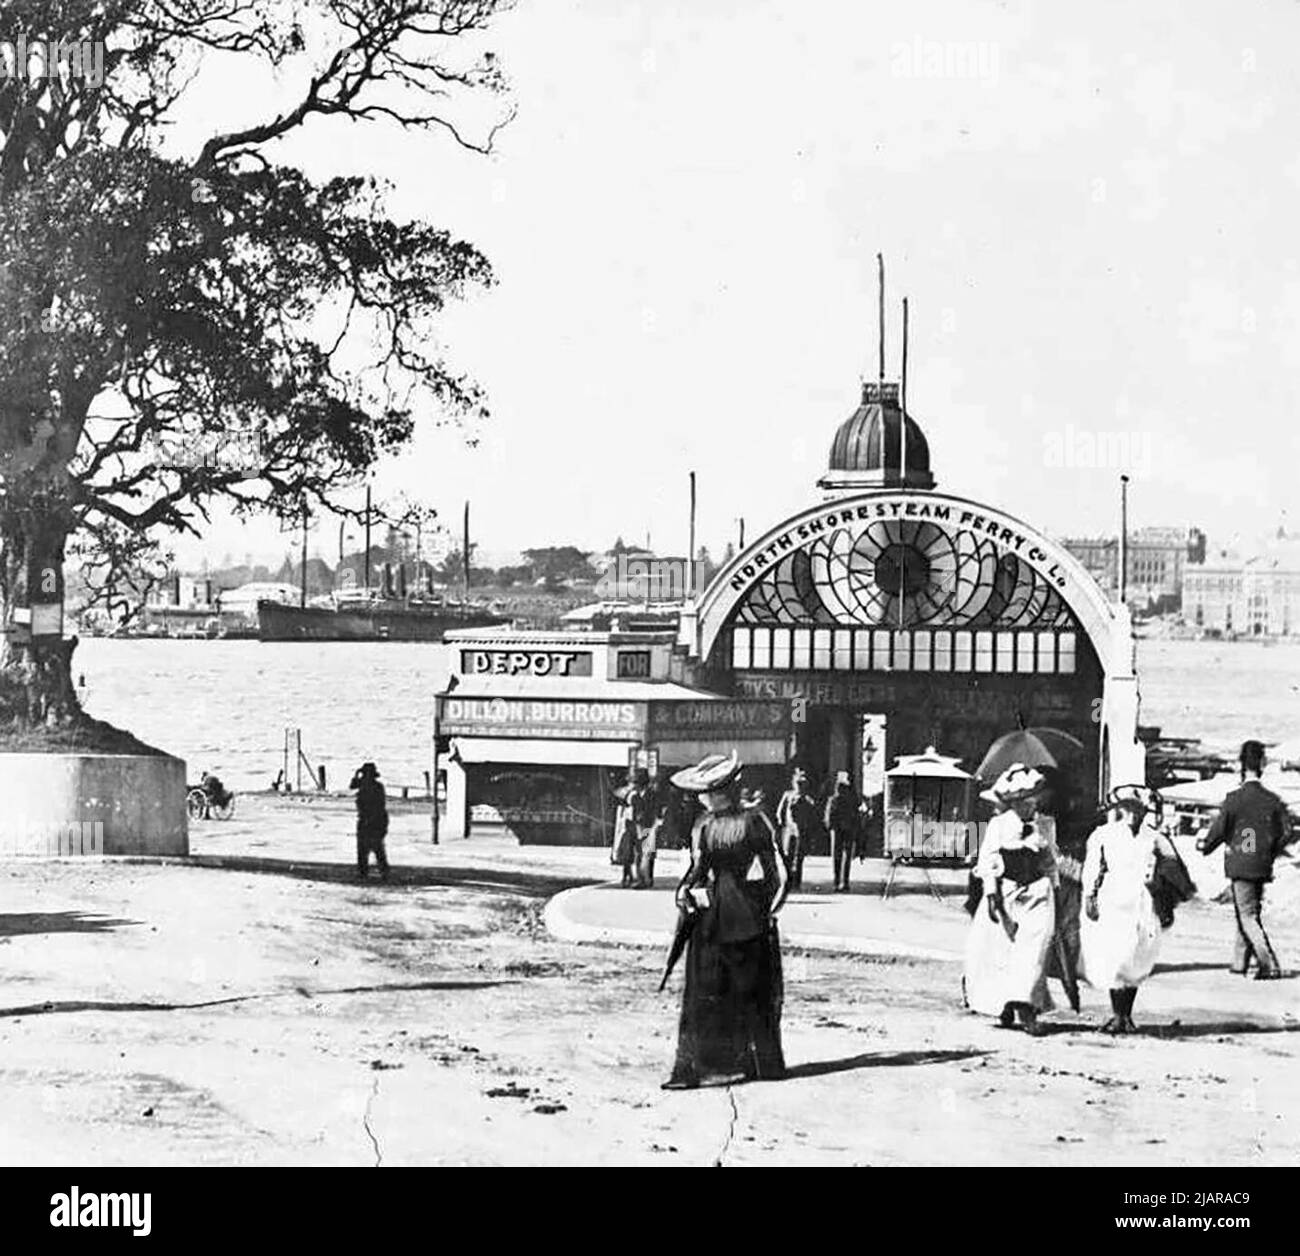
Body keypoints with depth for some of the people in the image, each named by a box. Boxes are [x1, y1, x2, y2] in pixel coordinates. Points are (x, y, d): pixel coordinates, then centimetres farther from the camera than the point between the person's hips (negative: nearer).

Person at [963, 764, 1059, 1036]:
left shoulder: (1044, 826, 7)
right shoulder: (998, 825, -3)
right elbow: (988, 861, -5)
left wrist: (1053, 892, 17)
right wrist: (991, 894, -12)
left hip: (1038, 894, 2)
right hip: (1005, 894, -1)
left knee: (1033, 951, -10)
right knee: (1001, 952, 4)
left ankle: (1027, 1011, -14)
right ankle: (1002, 1007, 22)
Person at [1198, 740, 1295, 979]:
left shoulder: (1234, 800, -11)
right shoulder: (1272, 800, 2)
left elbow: (1218, 832, -9)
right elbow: (1287, 833, 3)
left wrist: (1204, 846, 11)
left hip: (1240, 864, -5)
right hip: (1263, 867, 5)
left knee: (1248, 916, -3)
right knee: (1251, 912, 17)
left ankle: (1270, 965, -16)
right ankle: (1240, 963, 24)